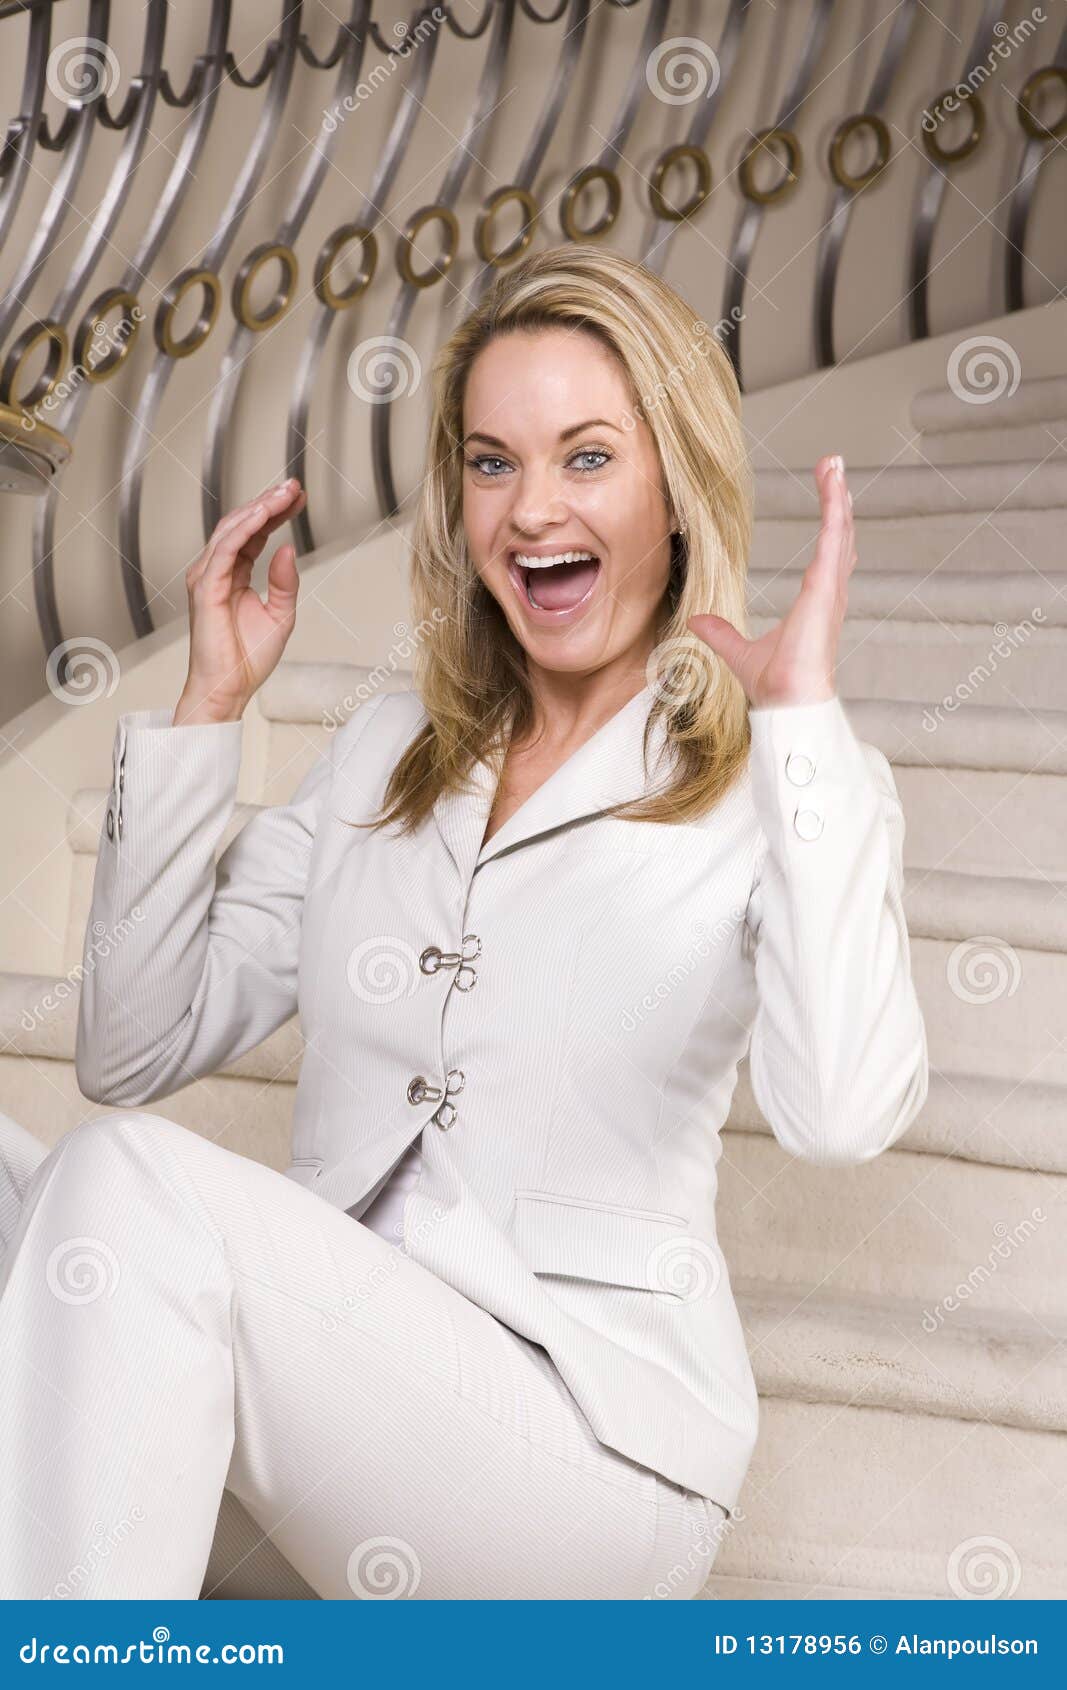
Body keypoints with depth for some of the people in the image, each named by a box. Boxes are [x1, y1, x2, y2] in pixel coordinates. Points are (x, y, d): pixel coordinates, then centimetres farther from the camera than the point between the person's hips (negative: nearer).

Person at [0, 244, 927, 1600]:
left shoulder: (773, 781, -2)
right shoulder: (388, 749, 13)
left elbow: (842, 1114, -22)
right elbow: (134, 1054, 9)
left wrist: (805, 709, -19)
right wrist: (210, 705, 4)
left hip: (591, 1436, -4)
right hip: (329, 1378, 5)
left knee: (127, 1181, -27)